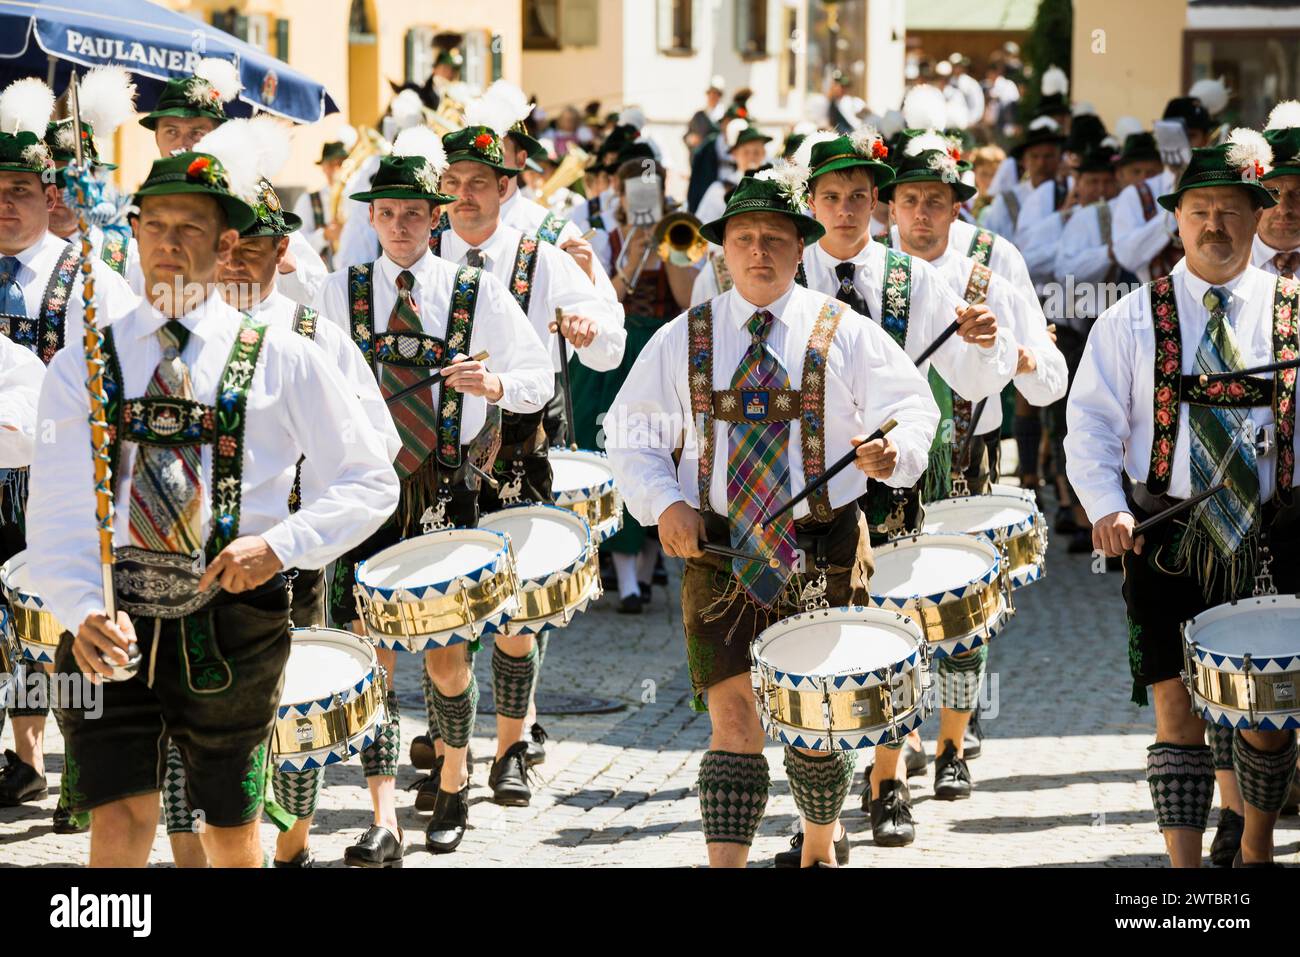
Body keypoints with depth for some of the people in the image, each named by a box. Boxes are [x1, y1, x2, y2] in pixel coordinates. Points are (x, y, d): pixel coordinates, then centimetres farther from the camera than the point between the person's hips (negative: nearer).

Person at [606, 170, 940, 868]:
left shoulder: (847, 334, 3)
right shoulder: (682, 340, 7)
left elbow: (911, 409, 1)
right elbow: (633, 433, 9)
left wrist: (893, 450, -22)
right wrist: (665, 501, -9)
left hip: (822, 552, 0)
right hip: (720, 550, 0)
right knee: (732, 717, -9)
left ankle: (822, 845, 33)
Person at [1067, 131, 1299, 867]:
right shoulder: (1133, 321, 4)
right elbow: (1091, 420, 2)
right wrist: (1105, 506, -13)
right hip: (1165, 538, -1)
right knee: (1178, 707, -3)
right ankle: (1185, 865, 2)